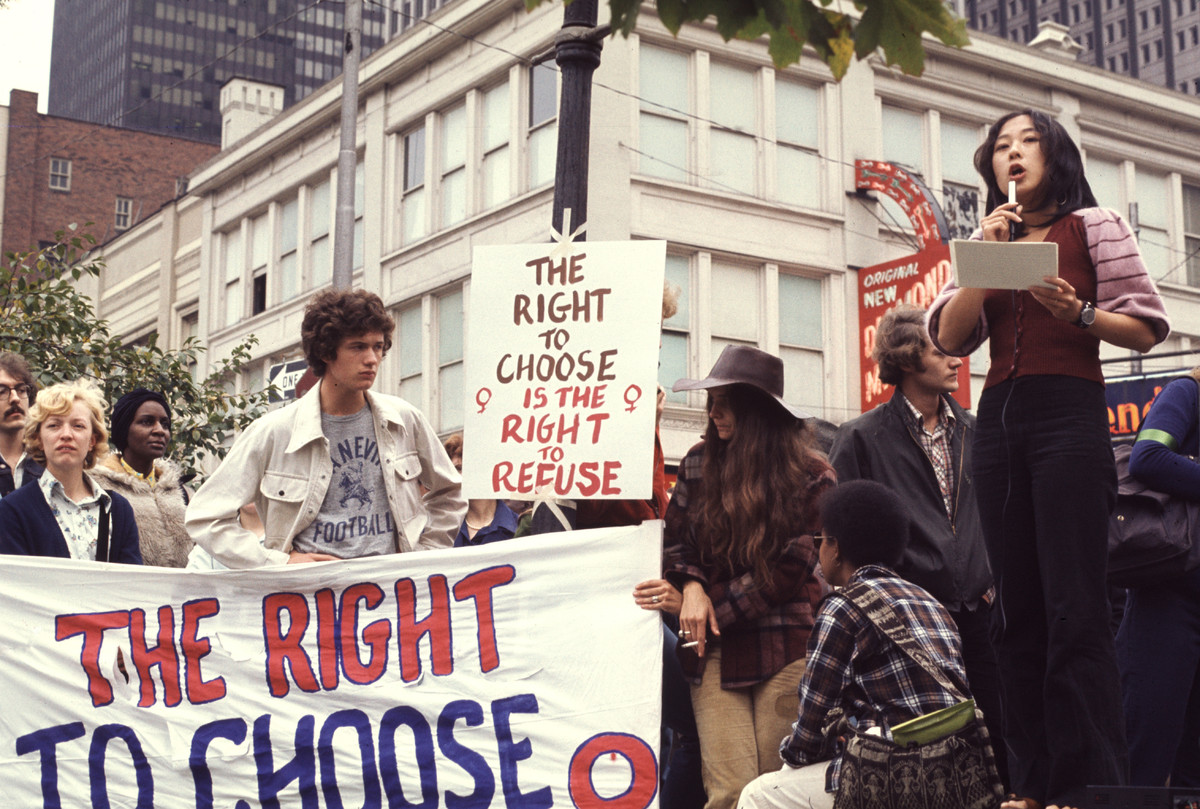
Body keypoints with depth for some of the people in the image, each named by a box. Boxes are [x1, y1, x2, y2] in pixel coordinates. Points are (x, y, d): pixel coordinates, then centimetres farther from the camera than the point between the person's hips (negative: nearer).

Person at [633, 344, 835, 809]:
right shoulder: (700, 464, 7)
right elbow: (676, 540, 15)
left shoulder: (810, 476, -2)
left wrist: (713, 610, -6)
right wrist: (692, 587, -6)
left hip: (785, 648, -2)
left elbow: (789, 570, -5)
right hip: (715, 650, 2)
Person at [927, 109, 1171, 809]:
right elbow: (950, 337, 8)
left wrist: (1076, 312, -14)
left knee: (1074, 610, -11)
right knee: (1019, 611, 2)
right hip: (999, 420, 5)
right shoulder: (989, 241, 21)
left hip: (1068, 414, -5)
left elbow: (1146, 330, 3)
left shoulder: (1094, 226, 9)